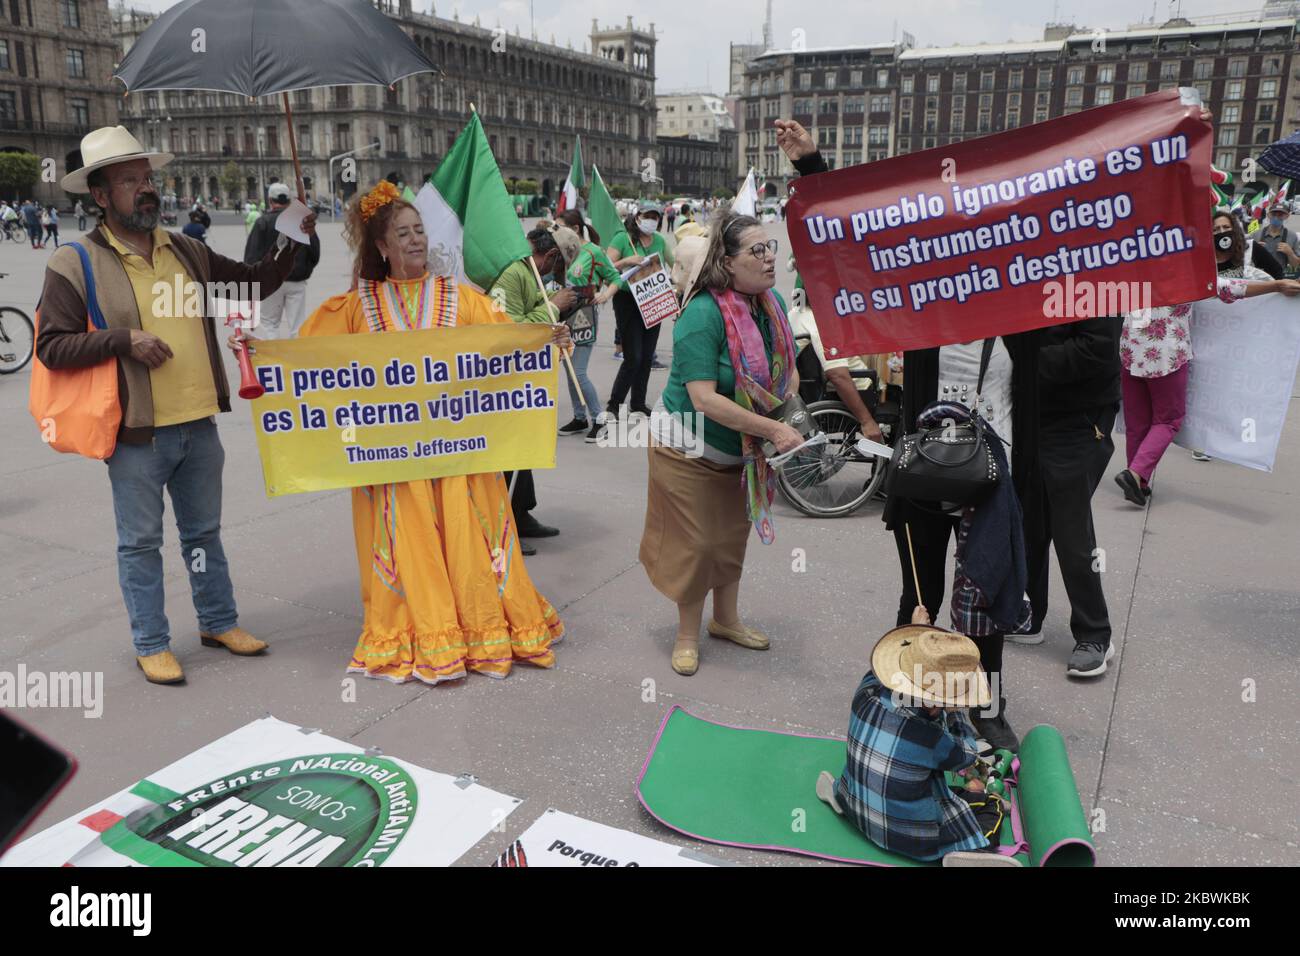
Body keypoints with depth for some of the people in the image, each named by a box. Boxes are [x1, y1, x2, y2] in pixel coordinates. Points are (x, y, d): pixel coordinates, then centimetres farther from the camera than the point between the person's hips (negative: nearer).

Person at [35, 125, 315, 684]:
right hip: (136, 434, -5)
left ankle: (219, 622, 33)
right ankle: (151, 644, 22)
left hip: (199, 425, 5)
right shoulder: (75, 265, -6)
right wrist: (123, 339, -18)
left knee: (204, 531, 17)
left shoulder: (187, 251, 9)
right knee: (140, 543, 7)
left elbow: (255, 282, 17)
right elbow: (51, 346, -8)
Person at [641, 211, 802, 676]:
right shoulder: (703, 314, -27)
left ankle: (726, 618, 40)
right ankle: (688, 634, 23)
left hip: (742, 448, 7)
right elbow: (704, 399, -32)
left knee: (733, 533, 19)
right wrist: (773, 429, -33)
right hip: (690, 447, -7)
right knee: (696, 541, 3)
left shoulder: (773, 304, -4)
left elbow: (789, 371, 8)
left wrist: (789, 419, -10)